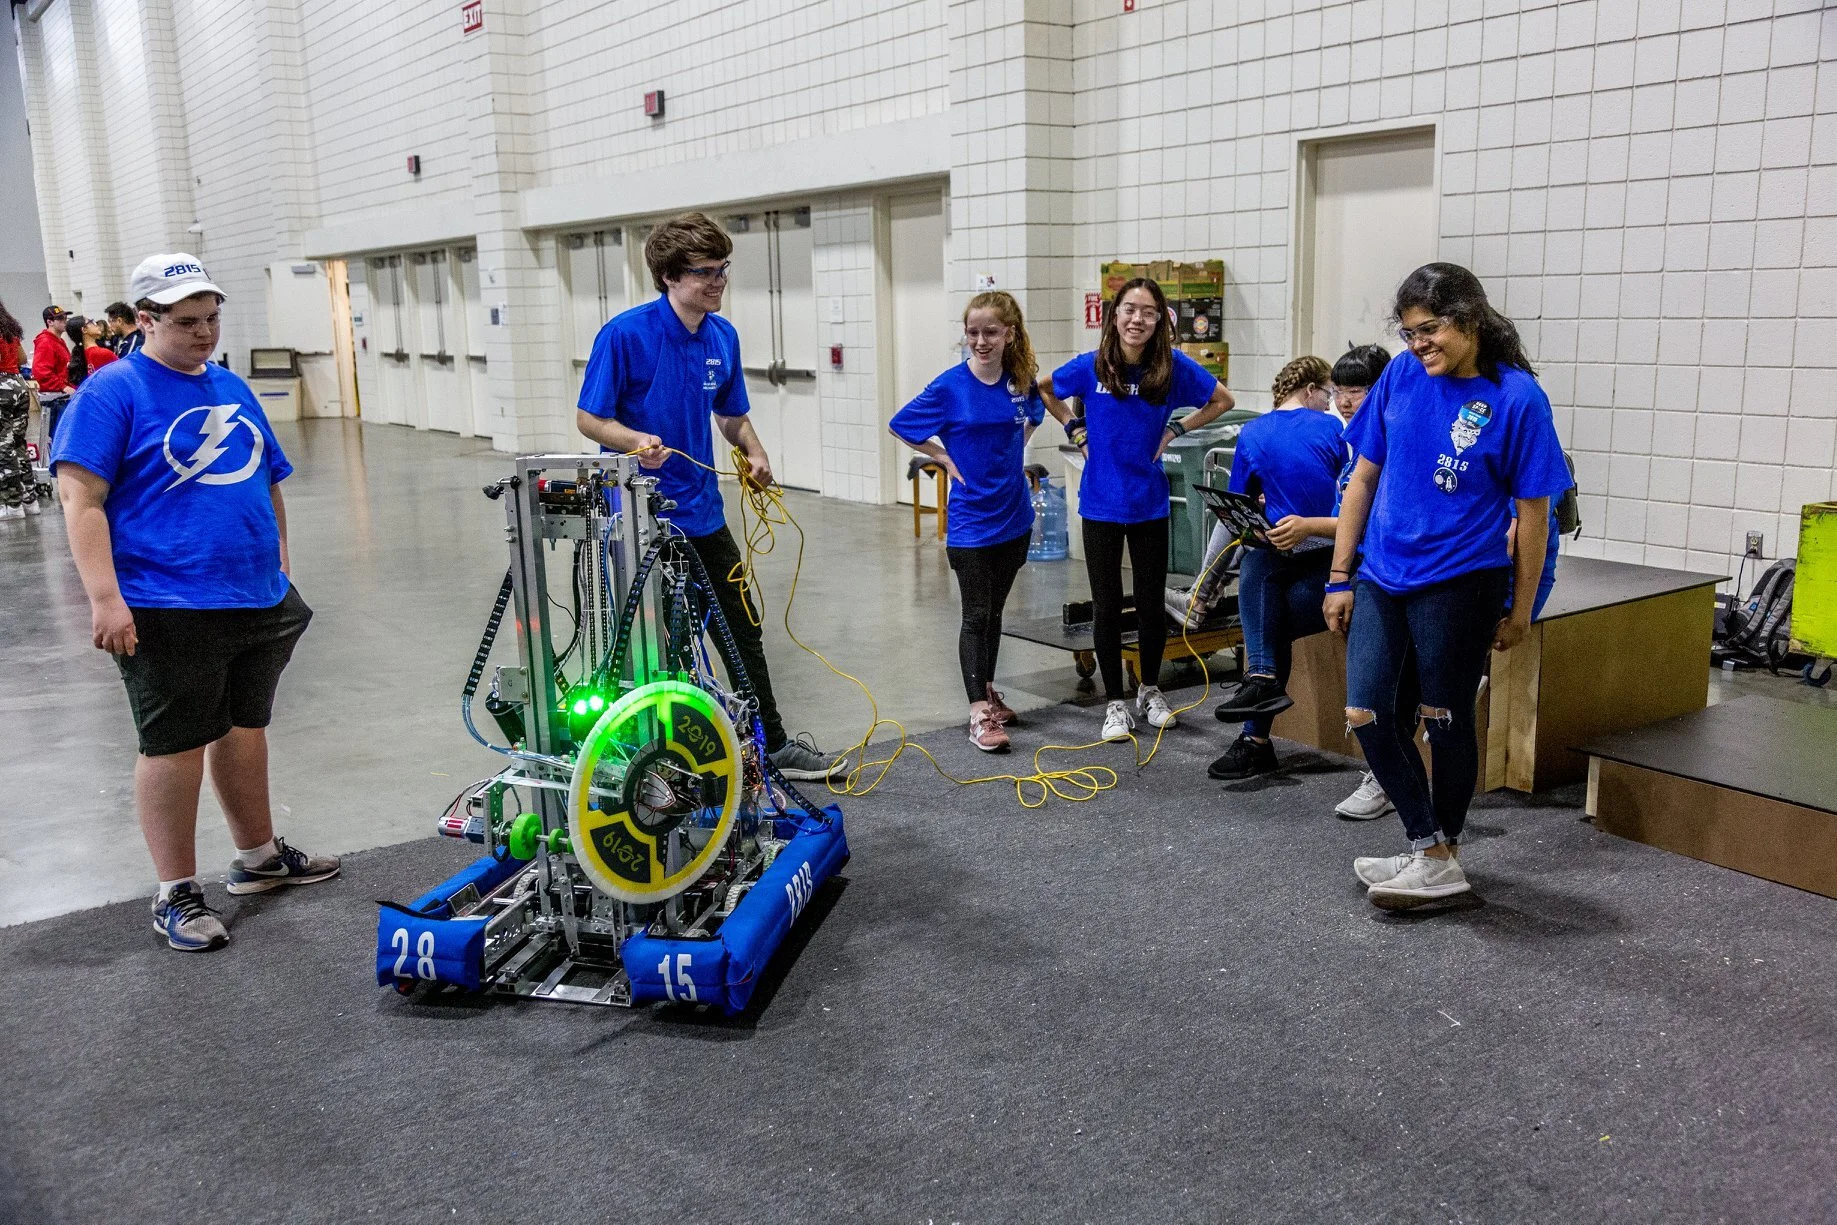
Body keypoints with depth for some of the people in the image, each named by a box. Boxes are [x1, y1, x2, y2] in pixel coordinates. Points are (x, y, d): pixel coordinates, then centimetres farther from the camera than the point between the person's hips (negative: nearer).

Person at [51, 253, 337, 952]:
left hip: (259, 603, 7)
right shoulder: (113, 391, -7)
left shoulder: (231, 387, 15)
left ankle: (259, 857, 31)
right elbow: (80, 495, -14)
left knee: (245, 728, 17)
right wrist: (105, 598, -21)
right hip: (169, 610, -7)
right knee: (175, 745, 0)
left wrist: (279, 564, 19)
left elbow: (268, 481, 23)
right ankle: (176, 894, 12)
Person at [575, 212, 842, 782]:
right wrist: (637, 441, -30)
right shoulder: (625, 333, -15)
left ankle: (773, 745, 27)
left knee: (743, 629, 13)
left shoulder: (723, 336, 4)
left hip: (703, 514, 7)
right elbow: (589, 418, -12)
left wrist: (754, 454, -4)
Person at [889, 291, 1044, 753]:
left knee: (994, 612, 16)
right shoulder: (951, 385, -12)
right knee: (976, 616, -1)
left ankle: (987, 692, 30)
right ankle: (979, 714, 1)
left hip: (1014, 515, 4)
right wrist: (945, 458, -7)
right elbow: (901, 425, -2)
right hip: (971, 519, -4)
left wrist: (1011, 451, 7)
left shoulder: (1023, 381, -1)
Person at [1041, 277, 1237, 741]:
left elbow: (1223, 400, 7)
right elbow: (1045, 391, 12)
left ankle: (1150, 690, 31)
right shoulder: (1090, 367, -7)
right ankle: (1114, 702, 18)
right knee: (1106, 607, 5)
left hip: (1150, 504, 1)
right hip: (1101, 504, 0)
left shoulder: (1173, 367, -7)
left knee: (1151, 604, 10)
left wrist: (1176, 430, -1)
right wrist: (1075, 428, 1)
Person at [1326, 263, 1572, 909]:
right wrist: (1340, 578, 6)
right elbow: (1363, 479, 7)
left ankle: (1441, 856, 26)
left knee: (1444, 719, 7)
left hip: (1458, 584, -4)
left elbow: (1533, 512, -5)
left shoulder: (1516, 397, -10)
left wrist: (1520, 609, -3)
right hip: (1382, 576, 5)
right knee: (1366, 714, 1)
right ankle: (1428, 850, 16)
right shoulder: (1401, 376, 1)